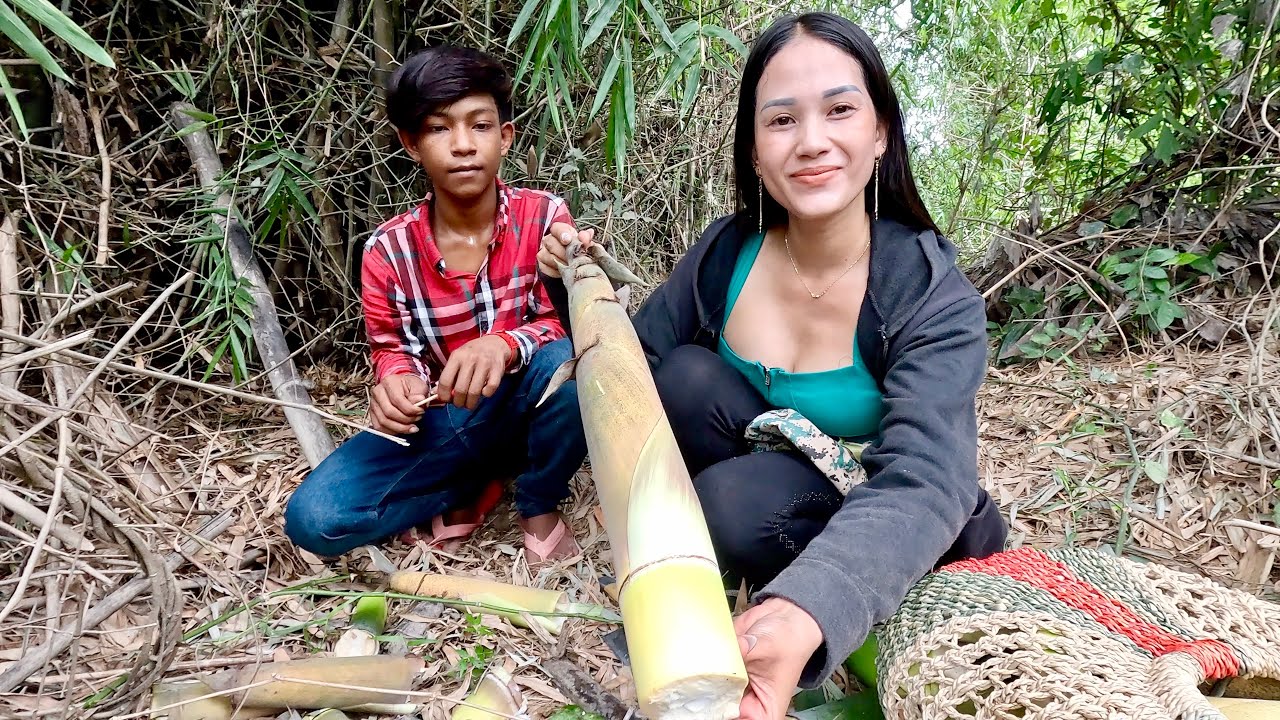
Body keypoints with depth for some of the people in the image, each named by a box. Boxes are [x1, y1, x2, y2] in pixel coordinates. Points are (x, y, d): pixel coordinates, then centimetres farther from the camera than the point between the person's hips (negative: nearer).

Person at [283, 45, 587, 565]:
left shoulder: (545, 217, -12)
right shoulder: (388, 250, -8)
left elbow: (569, 325, -16)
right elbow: (392, 348, 1)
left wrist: (505, 345, -39)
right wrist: (397, 381, -25)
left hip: (524, 410, -1)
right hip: (439, 421, 2)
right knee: (314, 519, -18)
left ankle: (539, 506, -6)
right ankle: (474, 488, 5)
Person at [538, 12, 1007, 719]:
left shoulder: (934, 299, -22)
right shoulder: (726, 253, -11)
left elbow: (922, 486, -37)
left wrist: (803, 615, -56)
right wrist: (580, 289, -18)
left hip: (880, 540, -3)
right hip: (769, 488, 4)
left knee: (735, 500, -33)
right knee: (686, 378, -22)